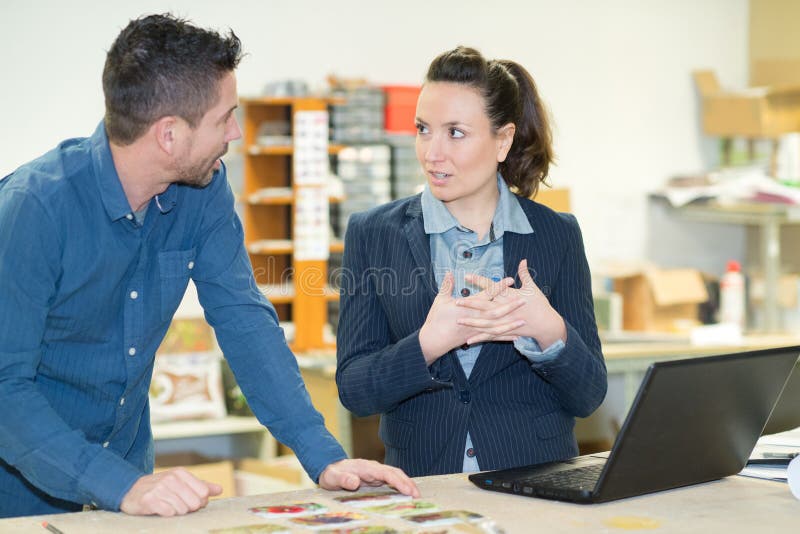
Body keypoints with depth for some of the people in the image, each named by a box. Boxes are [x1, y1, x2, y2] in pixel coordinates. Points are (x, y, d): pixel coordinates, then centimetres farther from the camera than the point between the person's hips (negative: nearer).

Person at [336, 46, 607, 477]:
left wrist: (549, 332, -16)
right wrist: (429, 344, -20)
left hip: (537, 487, 1)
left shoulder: (557, 235, 5)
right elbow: (353, 390, -2)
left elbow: (588, 397, 4)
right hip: (420, 489, -1)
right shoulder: (373, 233, 4)